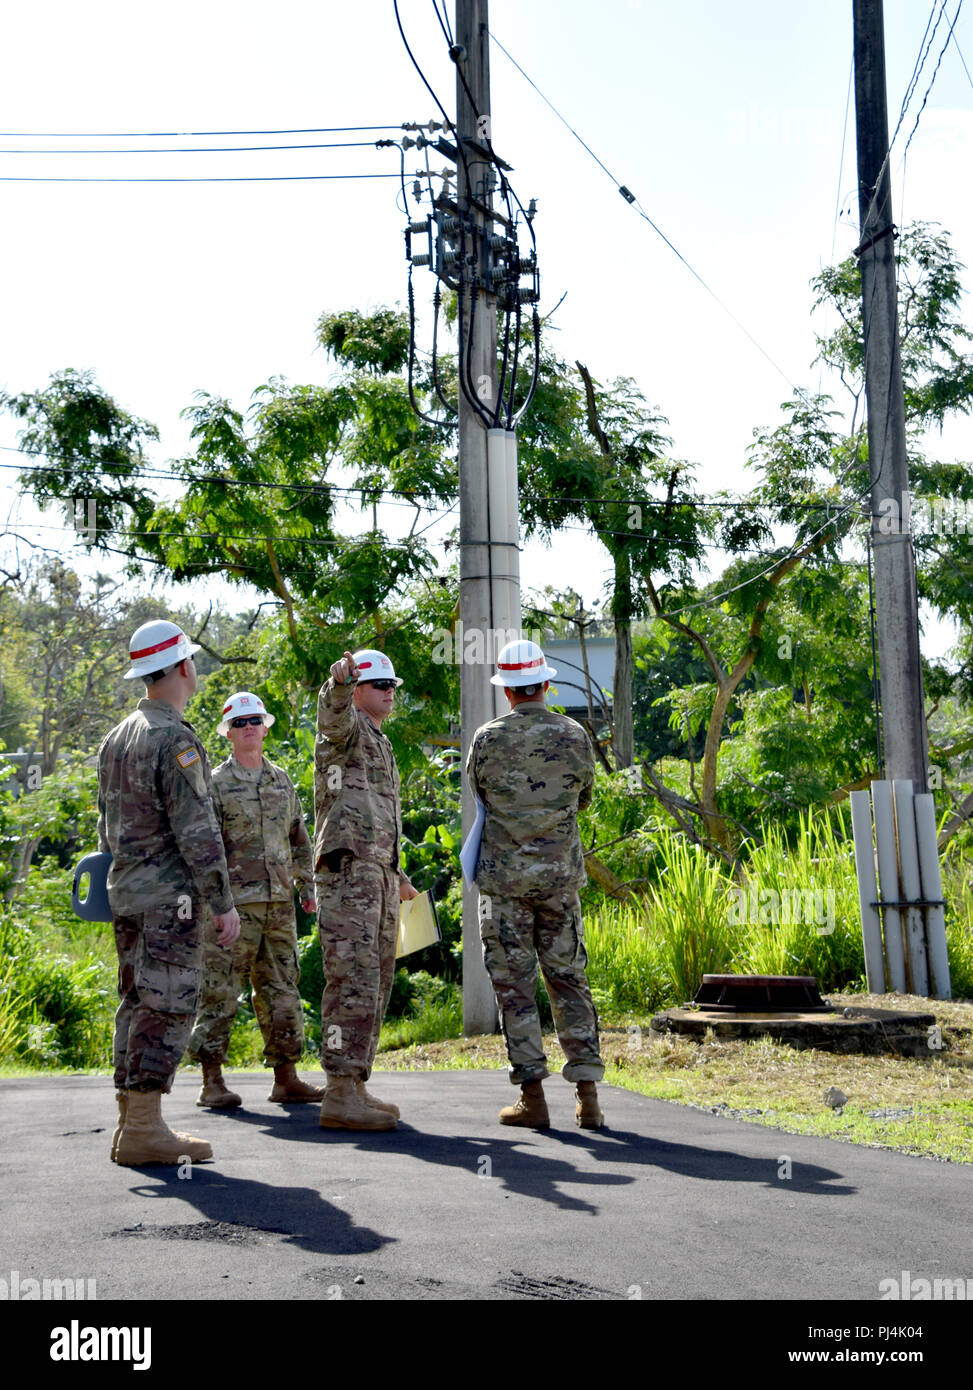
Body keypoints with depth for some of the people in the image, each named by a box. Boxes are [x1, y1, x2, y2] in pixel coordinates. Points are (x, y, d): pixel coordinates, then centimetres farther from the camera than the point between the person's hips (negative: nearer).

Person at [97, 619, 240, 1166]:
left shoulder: (118, 737, 14)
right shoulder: (176, 740, -15)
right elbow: (196, 830, -19)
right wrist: (224, 903, -16)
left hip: (127, 890, 9)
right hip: (170, 894, -9)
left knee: (139, 1004, 11)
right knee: (168, 1006, -6)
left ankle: (131, 1124, 15)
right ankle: (144, 1128, -6)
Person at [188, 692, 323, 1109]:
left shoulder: (283, 781, 16)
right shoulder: (216, 783, -1)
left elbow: (299, 839, 23)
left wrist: (307, 886, 17)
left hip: (279, 903, 5)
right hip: (234, 903, -5)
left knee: (282, 992, 8)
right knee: (220, 992, -3)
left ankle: (286, 1078, 16)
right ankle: (212, 1082, 5)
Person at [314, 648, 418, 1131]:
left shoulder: (379, 746, 28)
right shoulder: (347, 728, 0)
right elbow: (333, 714, -27)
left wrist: (396, 875, 38)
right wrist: (338, 679, -49)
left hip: (378, 877, 10)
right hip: (347, 872, -10)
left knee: (375, 984, 10)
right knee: (353, 981, -15)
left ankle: (355, 1086, 15)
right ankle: (341, 1095, -17)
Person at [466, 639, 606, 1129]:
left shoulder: (487, 739, -7)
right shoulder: (575, 736, -1)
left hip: (505, 877, -2)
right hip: (560, 876, 2)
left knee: (514, 984, 4)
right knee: (569, 980, 9)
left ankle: (532, 1097, 4)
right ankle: (588, 1096, 7)